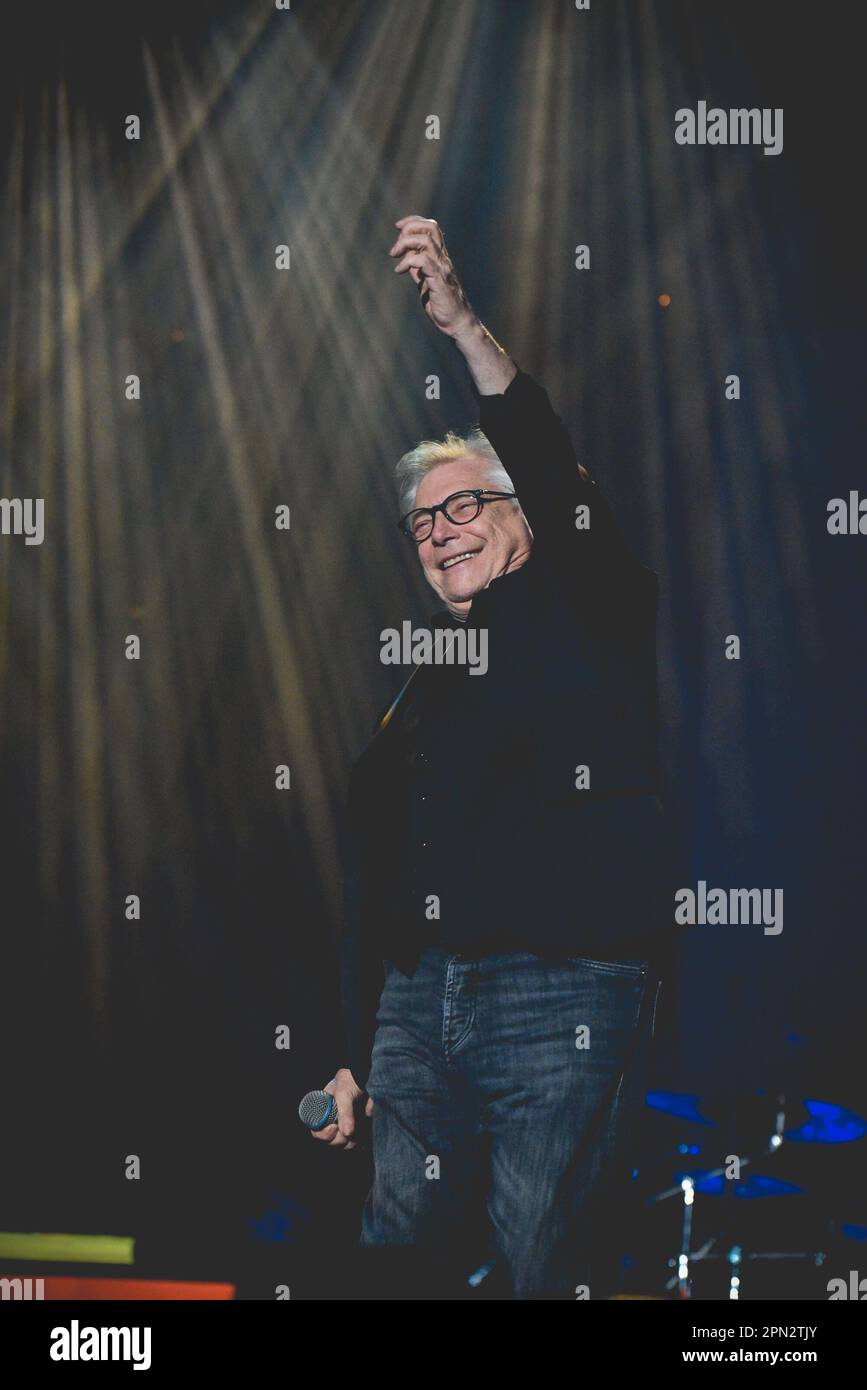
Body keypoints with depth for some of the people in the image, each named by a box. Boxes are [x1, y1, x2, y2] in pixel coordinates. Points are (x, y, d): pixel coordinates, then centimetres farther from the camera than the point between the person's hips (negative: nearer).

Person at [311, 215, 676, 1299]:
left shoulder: (593, 619, 6)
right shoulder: (410, 669, 21)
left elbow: (565, 495, -16)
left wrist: (466, 330, -26)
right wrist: (353, 1056, 15)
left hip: (563, 999, -5)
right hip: (418, 1004, 6)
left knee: (550, 1269, -4)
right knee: (396, 1261, 5)